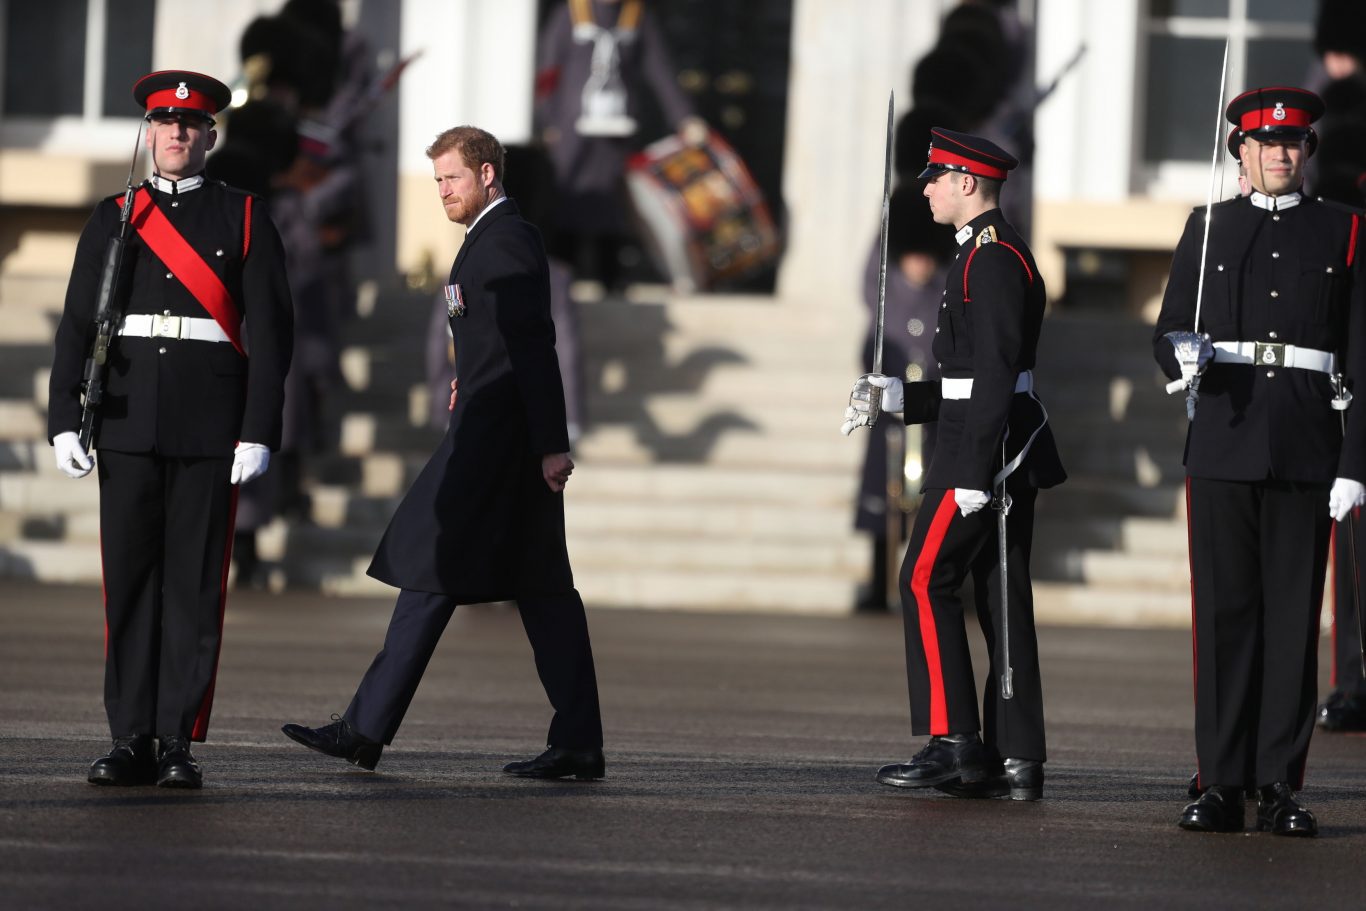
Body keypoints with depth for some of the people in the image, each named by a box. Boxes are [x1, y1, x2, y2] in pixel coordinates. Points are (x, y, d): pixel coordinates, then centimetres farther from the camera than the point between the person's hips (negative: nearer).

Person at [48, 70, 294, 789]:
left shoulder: (244, 218, 7)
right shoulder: (113, 219, 12)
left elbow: (269, 331, 2)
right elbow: (76, 325, 9)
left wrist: (259, 433, -7)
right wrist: (64, 423, -1)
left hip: (210, 427, -2)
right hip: (128, 425, 2)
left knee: (195, 584, -3)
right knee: (128, 581, 0)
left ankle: (179, 744, -1)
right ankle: (131, 741, 3)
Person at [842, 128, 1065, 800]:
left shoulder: (992, 258, -14)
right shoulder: (993, 253, 19)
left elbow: (995, 371, -21)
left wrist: (974, 470, -23)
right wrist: (896, 397, 18)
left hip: (983, 449, -10)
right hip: (1009, 453, 10)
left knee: (926, 583, -8)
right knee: (1001, 597, 7)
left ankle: (954, 742, -10)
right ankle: (1016, 759, 6)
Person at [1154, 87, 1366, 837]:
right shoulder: (1208, 228, 11)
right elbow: (1166, 332, 11)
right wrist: (1181, 356, -14)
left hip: (1306, 449, 0)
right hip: (1223, 444, 0)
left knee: (1294, 614, -1)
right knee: (1223, 611, -1)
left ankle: (1280, 784, 2)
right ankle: (1220, 783, 1)